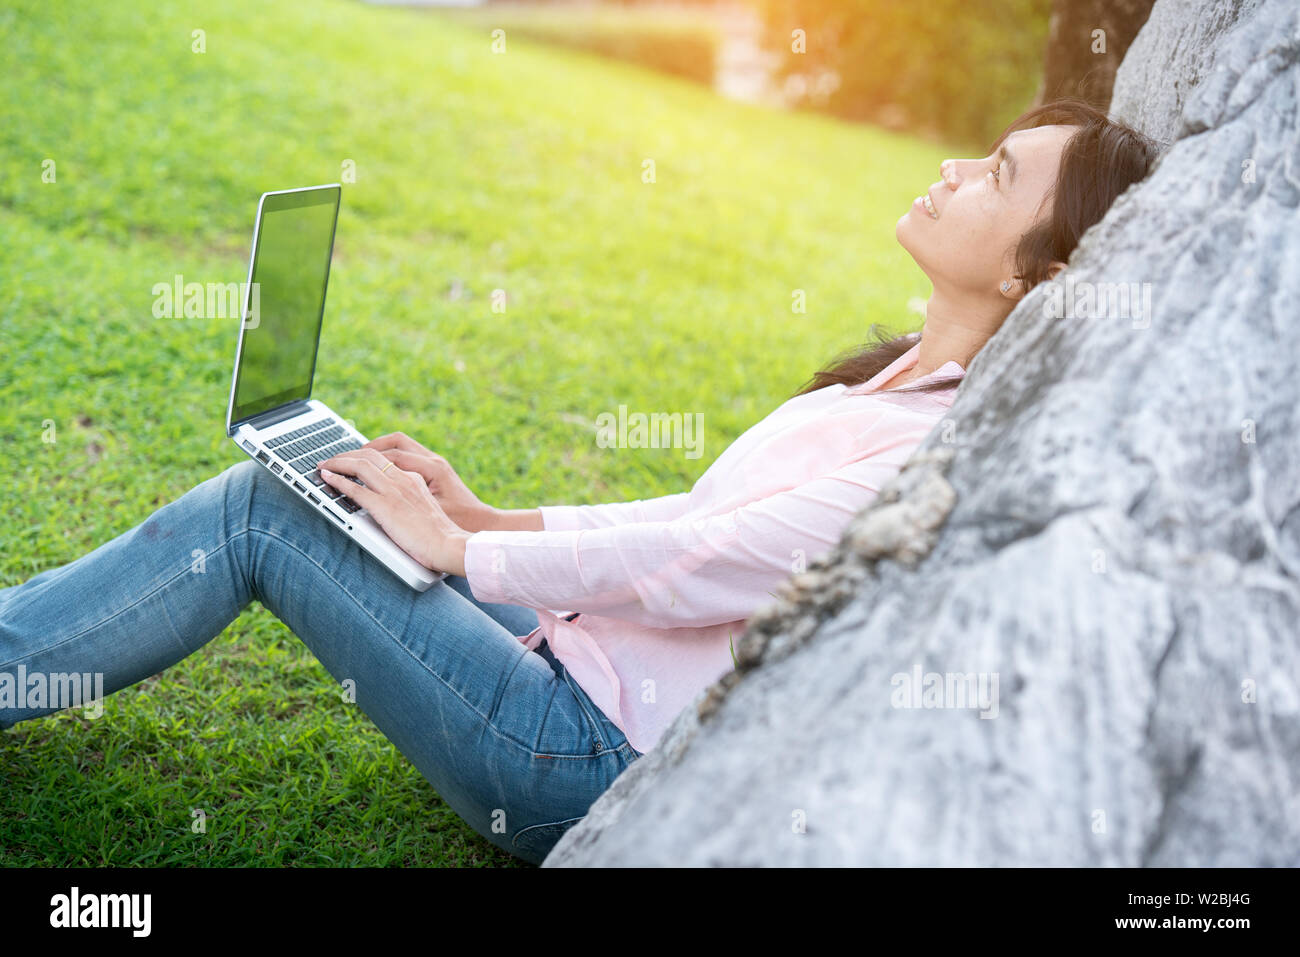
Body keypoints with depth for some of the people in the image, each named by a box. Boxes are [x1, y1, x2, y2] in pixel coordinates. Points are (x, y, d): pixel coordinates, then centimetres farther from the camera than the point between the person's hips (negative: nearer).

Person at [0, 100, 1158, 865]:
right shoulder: (907, 376, 8)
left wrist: (459, 551, -12)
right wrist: (491, 516, 6)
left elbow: (707, 562, -23)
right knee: (265, 491, 5)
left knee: (257, 515, -9)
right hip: (587, 662, 8)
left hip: (594, 761, -8)